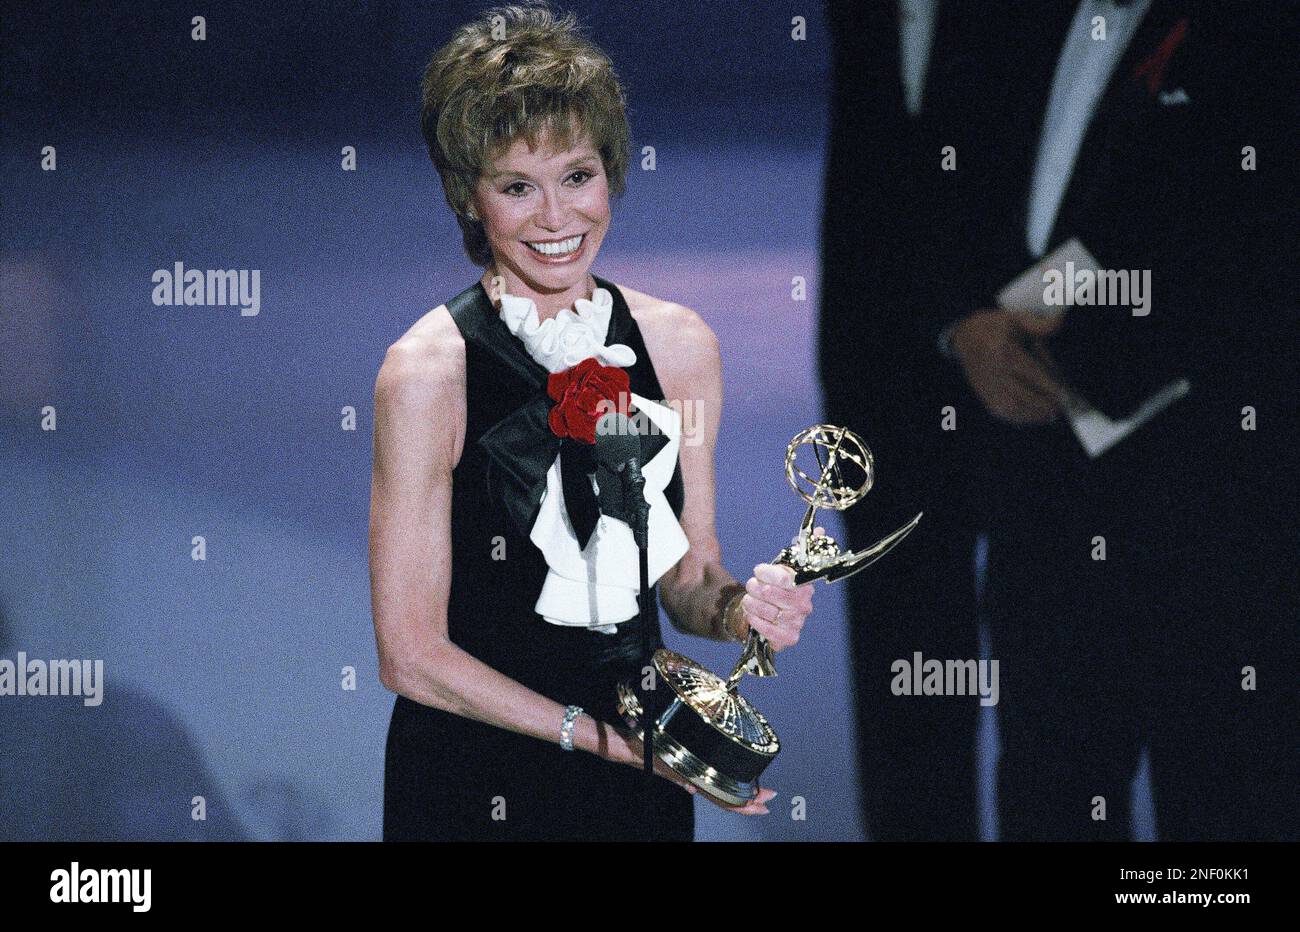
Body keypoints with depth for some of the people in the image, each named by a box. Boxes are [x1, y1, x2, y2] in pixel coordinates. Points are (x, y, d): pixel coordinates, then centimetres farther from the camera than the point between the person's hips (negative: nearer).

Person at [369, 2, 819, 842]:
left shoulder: (681, 346, -1)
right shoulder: (428, 371, -15)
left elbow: (685, 580, 10)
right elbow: (412, 654, -14)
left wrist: (741, 606, -12)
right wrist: (605, 735, -16)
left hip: (643, 786, 5)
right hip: (474, 789, -4)